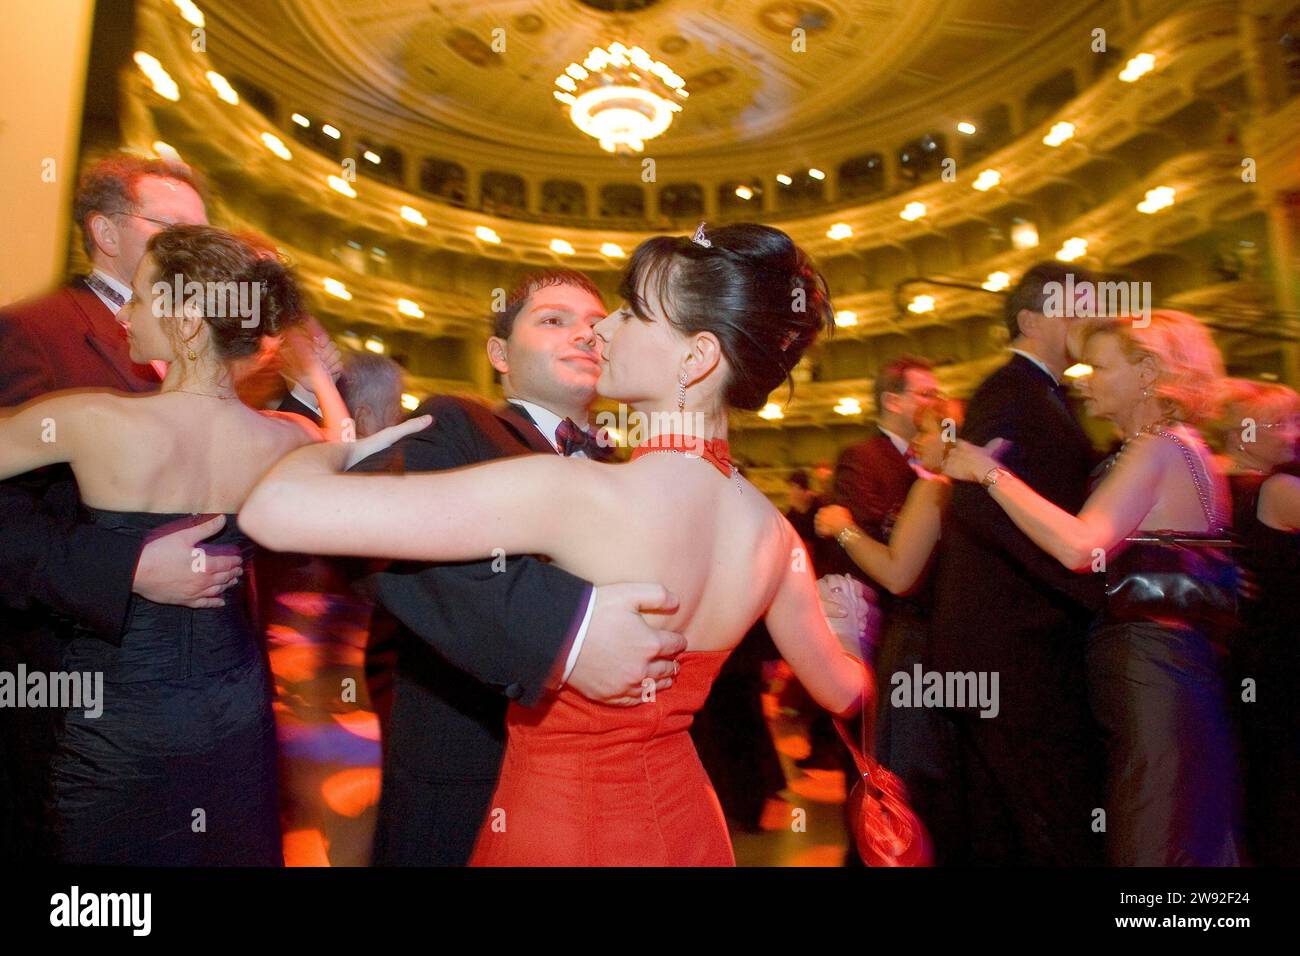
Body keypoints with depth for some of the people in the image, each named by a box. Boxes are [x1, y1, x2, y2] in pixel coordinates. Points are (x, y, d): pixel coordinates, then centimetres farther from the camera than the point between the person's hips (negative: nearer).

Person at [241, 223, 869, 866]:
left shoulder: (572, 493, -31)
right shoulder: (773, 533, -11)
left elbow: (277, 510, -33)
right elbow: (843, 691, 6)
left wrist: (344, 446, -10)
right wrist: (841, 628, 29)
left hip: (559, 834, -5)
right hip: (684, 826, 5)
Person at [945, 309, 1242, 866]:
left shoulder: (1159, 447, -13)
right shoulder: (1178, 448, 18)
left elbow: (1079, 547, -28)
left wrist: (990, 472, -21)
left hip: (1150, 668, -10)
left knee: (1151, 844, -2)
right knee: (1186, 837, 17)